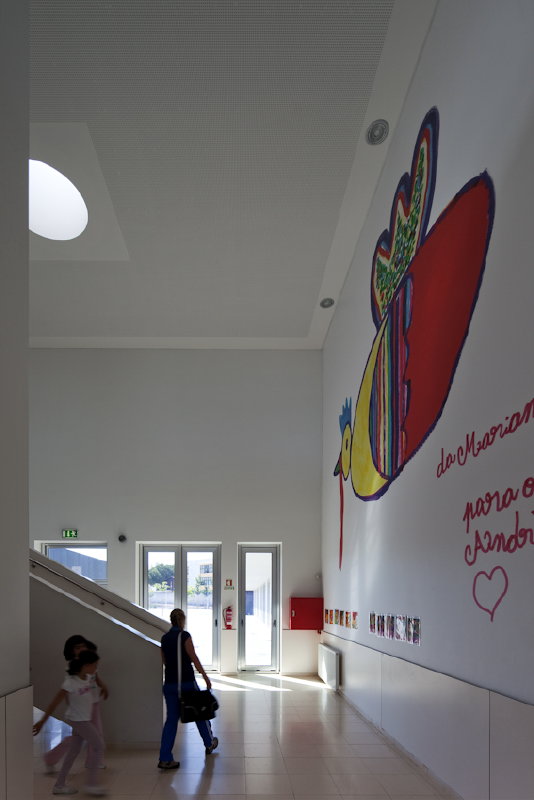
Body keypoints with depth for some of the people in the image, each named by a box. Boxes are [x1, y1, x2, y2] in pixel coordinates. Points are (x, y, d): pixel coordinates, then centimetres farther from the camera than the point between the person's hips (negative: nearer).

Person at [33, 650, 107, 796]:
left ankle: (59, 785, 24)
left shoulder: (88, 677, -5)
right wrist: (42, 721, -17)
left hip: (85, 718, 7)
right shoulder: (71, 682, -26)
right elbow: (55, 703, -21)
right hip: (78, 719, -7)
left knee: (74, 750, 14)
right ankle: (92, 784, 4)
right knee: (98, 745, -5)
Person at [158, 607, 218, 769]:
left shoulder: (164, 638, 6)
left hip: (169, 683, 5)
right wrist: (205, 677, -6)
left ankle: (165, 759, 0)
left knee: (171, 718, 7)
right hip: (186, 682, -5)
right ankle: (209, 743, 35)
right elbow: (194, 658, -12)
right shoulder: (184, 636, -12)